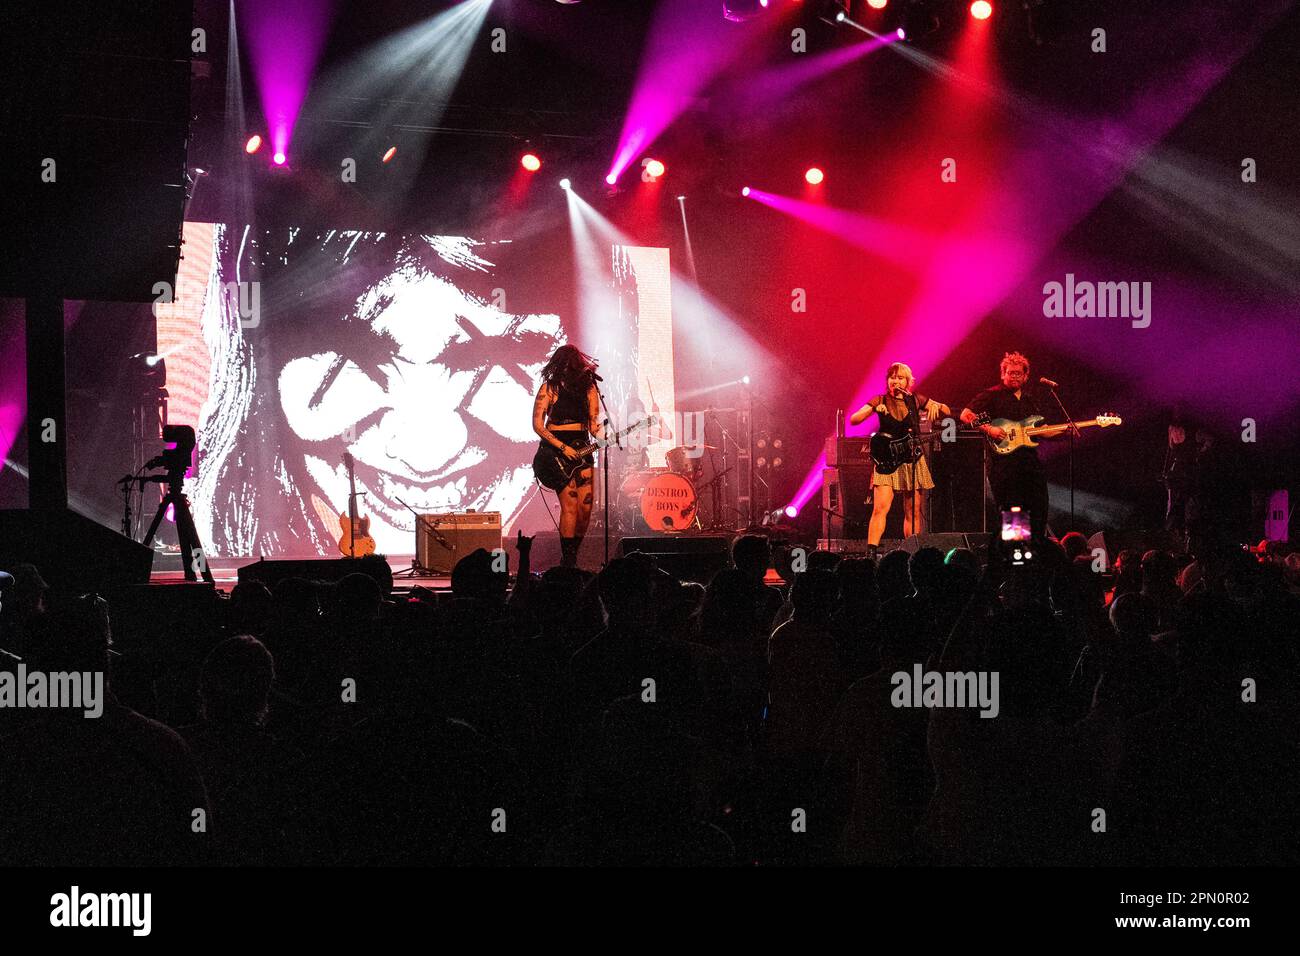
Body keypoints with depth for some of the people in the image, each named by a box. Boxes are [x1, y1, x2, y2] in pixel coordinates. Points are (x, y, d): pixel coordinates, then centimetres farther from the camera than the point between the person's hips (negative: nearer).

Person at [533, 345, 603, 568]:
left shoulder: (588, 387, 6)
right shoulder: (549, 388, -6)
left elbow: (593, 422, 7)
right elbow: (538, 425, -8)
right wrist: (562, 447, -16)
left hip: (581, 449, 4)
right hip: (556, 449, -4)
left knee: (585, 507, -2)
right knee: (570, 505, -13)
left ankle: (572, 558, 13)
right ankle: (567, 562, -8)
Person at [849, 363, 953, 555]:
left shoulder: (916, 400, 6)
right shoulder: (880, 401, 2)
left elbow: (947, 412, 11)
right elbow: (853, 420, -8)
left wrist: (936, 406, -11)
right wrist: (874, 409, -23)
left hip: (913, 458, 2)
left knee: (914, 510, 4)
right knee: (880, 507, -16)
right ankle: (871, 553, -19)